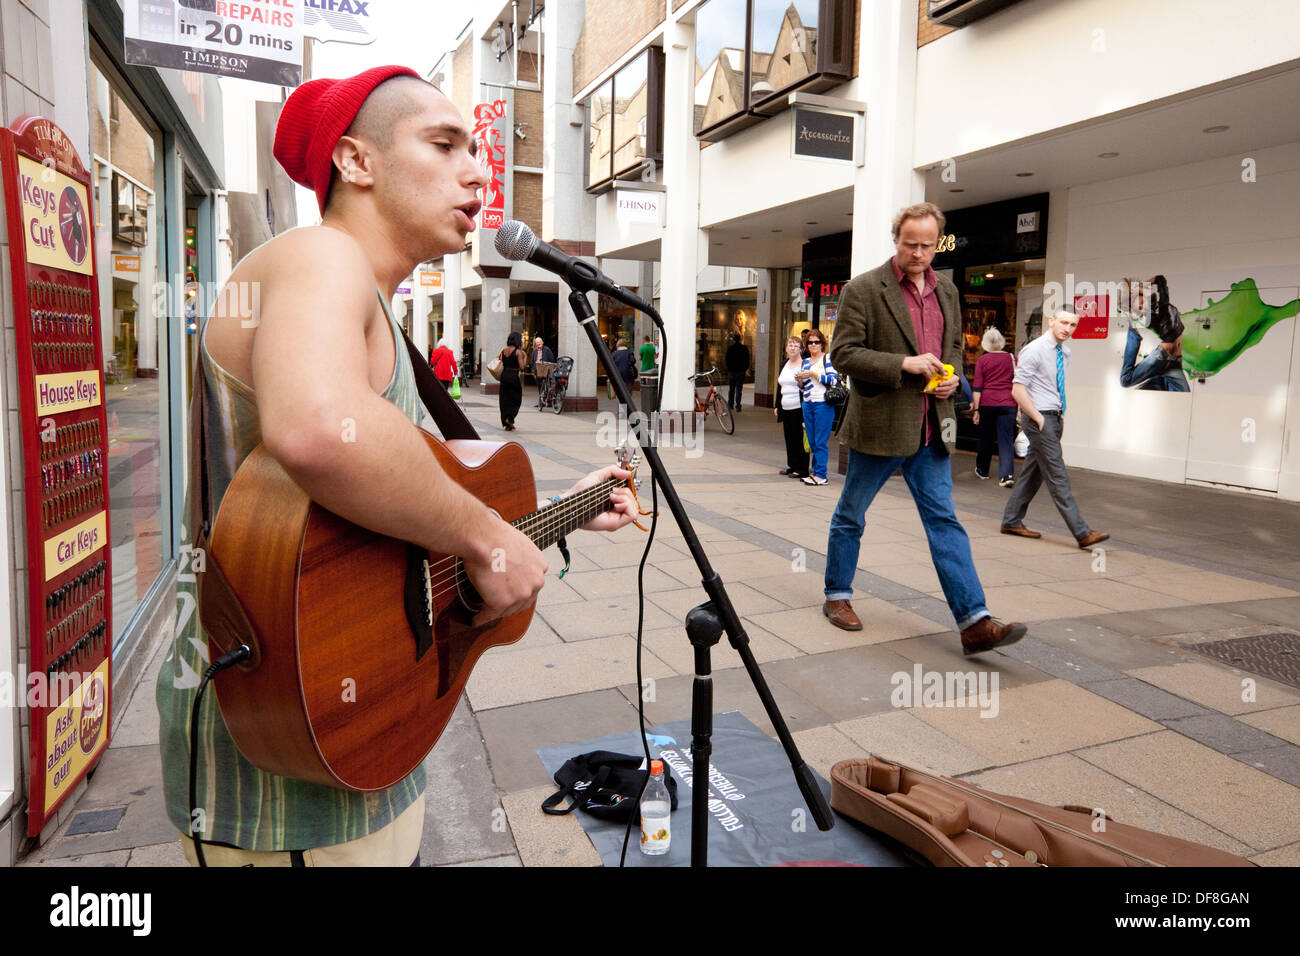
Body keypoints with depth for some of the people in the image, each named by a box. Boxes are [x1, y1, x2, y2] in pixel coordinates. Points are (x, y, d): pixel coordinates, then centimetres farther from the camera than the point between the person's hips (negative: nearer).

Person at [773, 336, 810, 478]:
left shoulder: (805, 364, -6)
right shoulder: (784, 365, 16)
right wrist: (777, 406, 18)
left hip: (799, 408, -7)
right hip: (786, 409, 7)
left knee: (799, 439, -4)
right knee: (789, 438, 11)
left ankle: (801, 469, 2)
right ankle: (791, 465, 20)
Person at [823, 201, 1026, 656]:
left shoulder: (947, 291, 11)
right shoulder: (863, 289, -8)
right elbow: (844, 353, -14)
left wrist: (952, 375, 2)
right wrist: (904, 364, -21)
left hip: (931, 431, 5)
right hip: (878, 427, -5)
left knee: (945, 521, 1)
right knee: (850, 516, 11)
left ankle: (975, 623, 0)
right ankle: (837, 596, 29)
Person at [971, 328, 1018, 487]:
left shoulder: (982, 360, -1)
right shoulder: (1012, 359, 4)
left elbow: (977, 387, -4)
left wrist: (975, 408, -3)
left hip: (986, 403, 0)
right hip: (1008, 404, 0)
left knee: (986, 438, 14)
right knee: (1006, 440, -2)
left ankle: (982, 470, 29)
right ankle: (1007, 474, -15)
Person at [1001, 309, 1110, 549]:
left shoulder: (1065, 354, 12)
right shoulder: (1034, 350, -12)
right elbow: (1017, 390, -16)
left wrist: (1060, 417, 14)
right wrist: (1039, 418, -16)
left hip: (1053, 419, 9)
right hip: (1039, 418, -9)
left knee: (1033, 472, 13)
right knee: (1057, 476, -8)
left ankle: (1012, 521, 22)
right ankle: (1081, 533, -9)